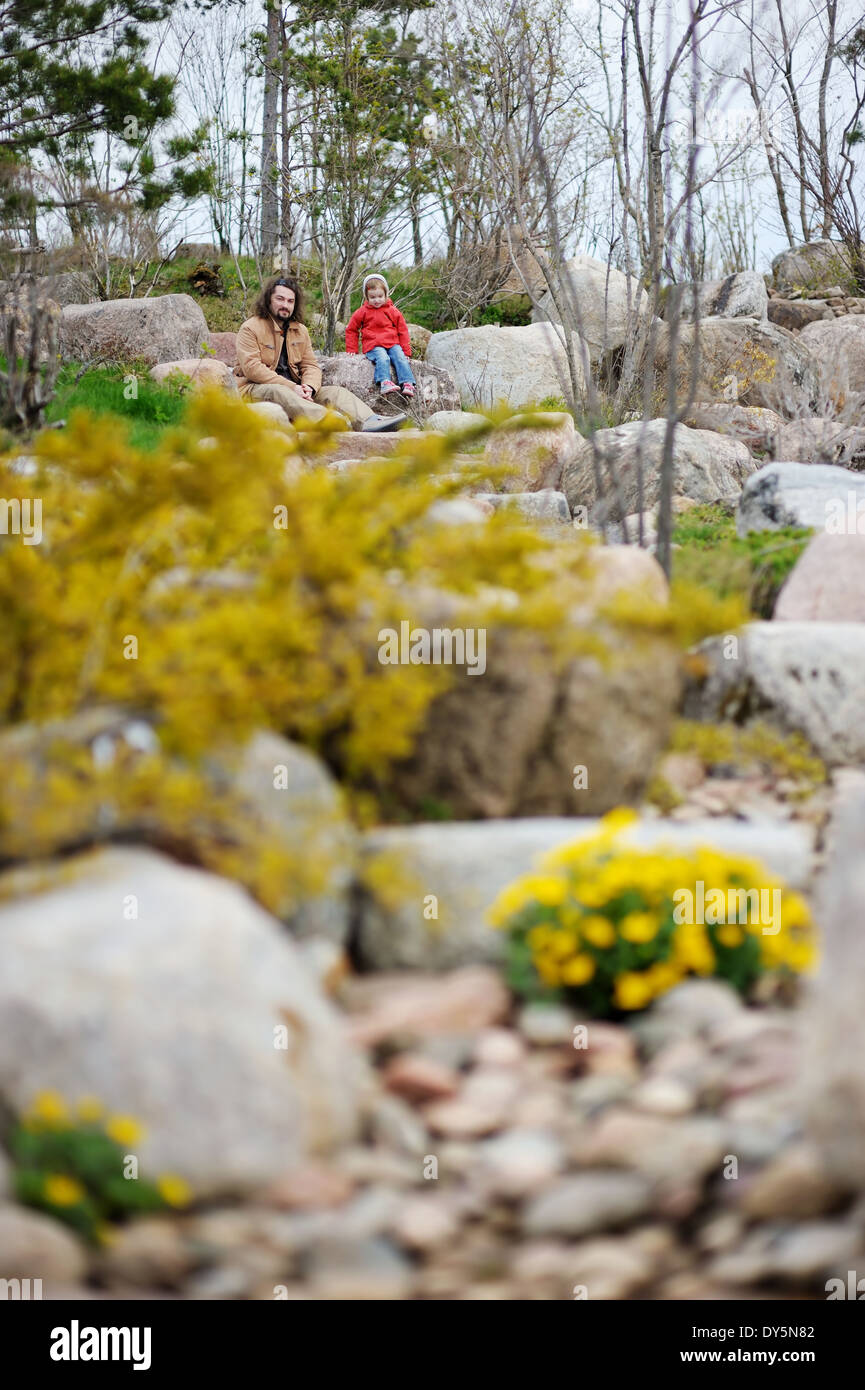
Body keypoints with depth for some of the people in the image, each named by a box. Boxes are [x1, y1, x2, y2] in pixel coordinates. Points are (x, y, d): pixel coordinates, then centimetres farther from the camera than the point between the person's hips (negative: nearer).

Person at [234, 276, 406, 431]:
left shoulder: (300, 330, 18)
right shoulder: (250, 328, -4)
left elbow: (311, 365, 13)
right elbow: (252, 368, -15)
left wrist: (309, 387, -13)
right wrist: (291, 388, -22)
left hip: (293, 389, 7)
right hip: (256, 388, -7)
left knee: (334, 392, -13)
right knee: (277, 393, -40)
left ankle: (369, 421, -43)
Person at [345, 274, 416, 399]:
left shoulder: (393, 311, 11)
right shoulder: (363, 312, 8)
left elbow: (403, 331, 14)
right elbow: (351, 330, 16)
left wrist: (406, 351, 6)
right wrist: (351, 351, 9)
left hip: (393, 344, 2)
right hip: (373, 346, -2)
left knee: (401, 358, -26)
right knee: (382, 358, -33)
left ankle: (407, 384, -36)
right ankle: (384, 383, -54)